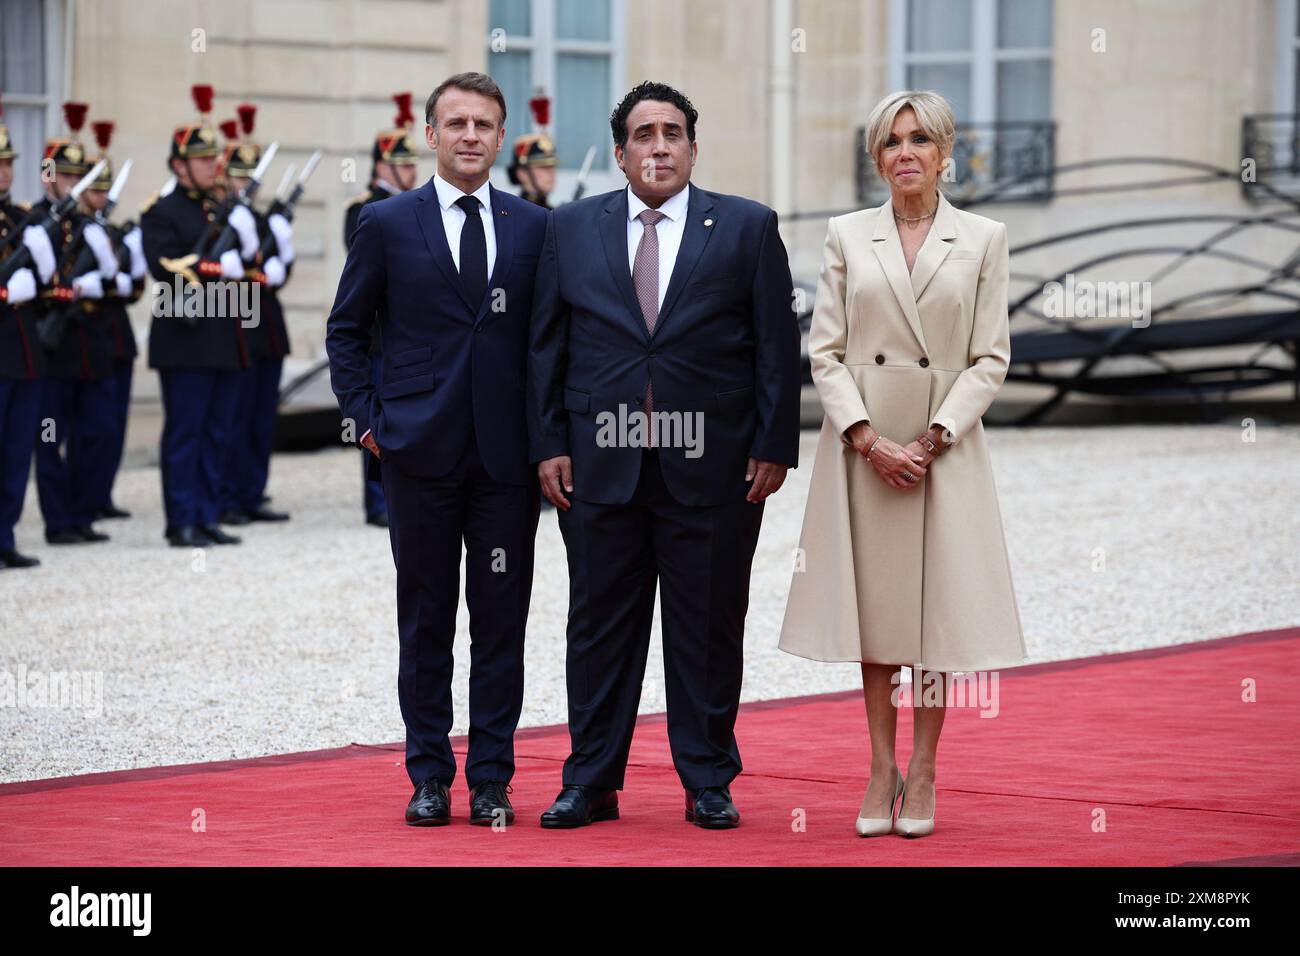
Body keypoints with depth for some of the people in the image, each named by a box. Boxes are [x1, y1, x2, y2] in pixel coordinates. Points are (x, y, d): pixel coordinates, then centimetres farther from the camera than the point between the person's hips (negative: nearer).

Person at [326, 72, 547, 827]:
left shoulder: (534, 226, 7)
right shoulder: (387, 224, 4)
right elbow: (346, 330, 9)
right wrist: (368, 417, 0)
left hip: (507, 454, 1)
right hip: (420, 452, -1)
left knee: (502, 620, 3)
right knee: (426, 618, 4)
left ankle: (492, 778, 9)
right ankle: (430, 777, 11)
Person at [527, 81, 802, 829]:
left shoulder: (748, 228, 4)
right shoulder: (572, 229, 9)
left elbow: (778, 345, 2)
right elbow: (547, 345, 9)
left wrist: (774, 447, -4)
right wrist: (550, 444, 1)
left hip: (711, 468, -1)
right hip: (600, 465, 1)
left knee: (709, 628, 4)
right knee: (600, 625, 5)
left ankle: (709, 782, 14)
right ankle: (592, 782, 13)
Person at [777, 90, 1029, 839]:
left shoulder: (984, 239, 2)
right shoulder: (848, 236, 4)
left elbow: (991, 359, 0)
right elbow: (825, 350, 2)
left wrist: (932, 438, -11)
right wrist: (867, 438, -10)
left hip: (946, 444, -1)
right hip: (862, 445, 1)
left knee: (937, 603, 1)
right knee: (874, 604, 5)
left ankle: (922, 774, 11)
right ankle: (881, 770, 14)